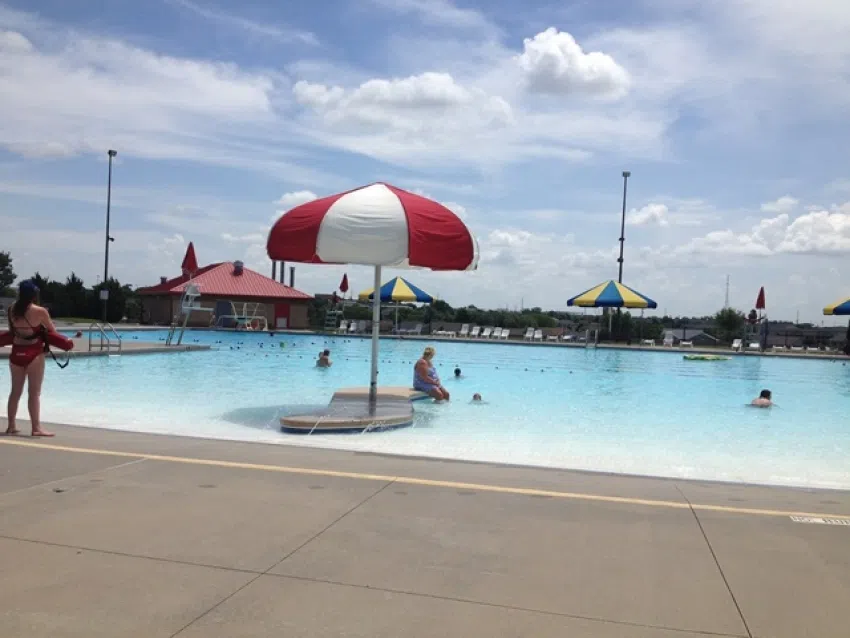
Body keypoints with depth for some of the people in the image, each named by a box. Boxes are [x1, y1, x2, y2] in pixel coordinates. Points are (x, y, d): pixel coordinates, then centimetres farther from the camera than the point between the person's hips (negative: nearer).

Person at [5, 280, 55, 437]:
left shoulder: (12, 309, 3)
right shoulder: (40, 311, -11)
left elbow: (11, 330, 10)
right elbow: (52, 330, 2)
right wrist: (42, 330, 23)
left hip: (16, 352, 5)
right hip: (34, 353, -5)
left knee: (15, 391, 14)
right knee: (34, 392, -3)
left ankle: (11, 426, 20)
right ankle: (36, 427, -4)